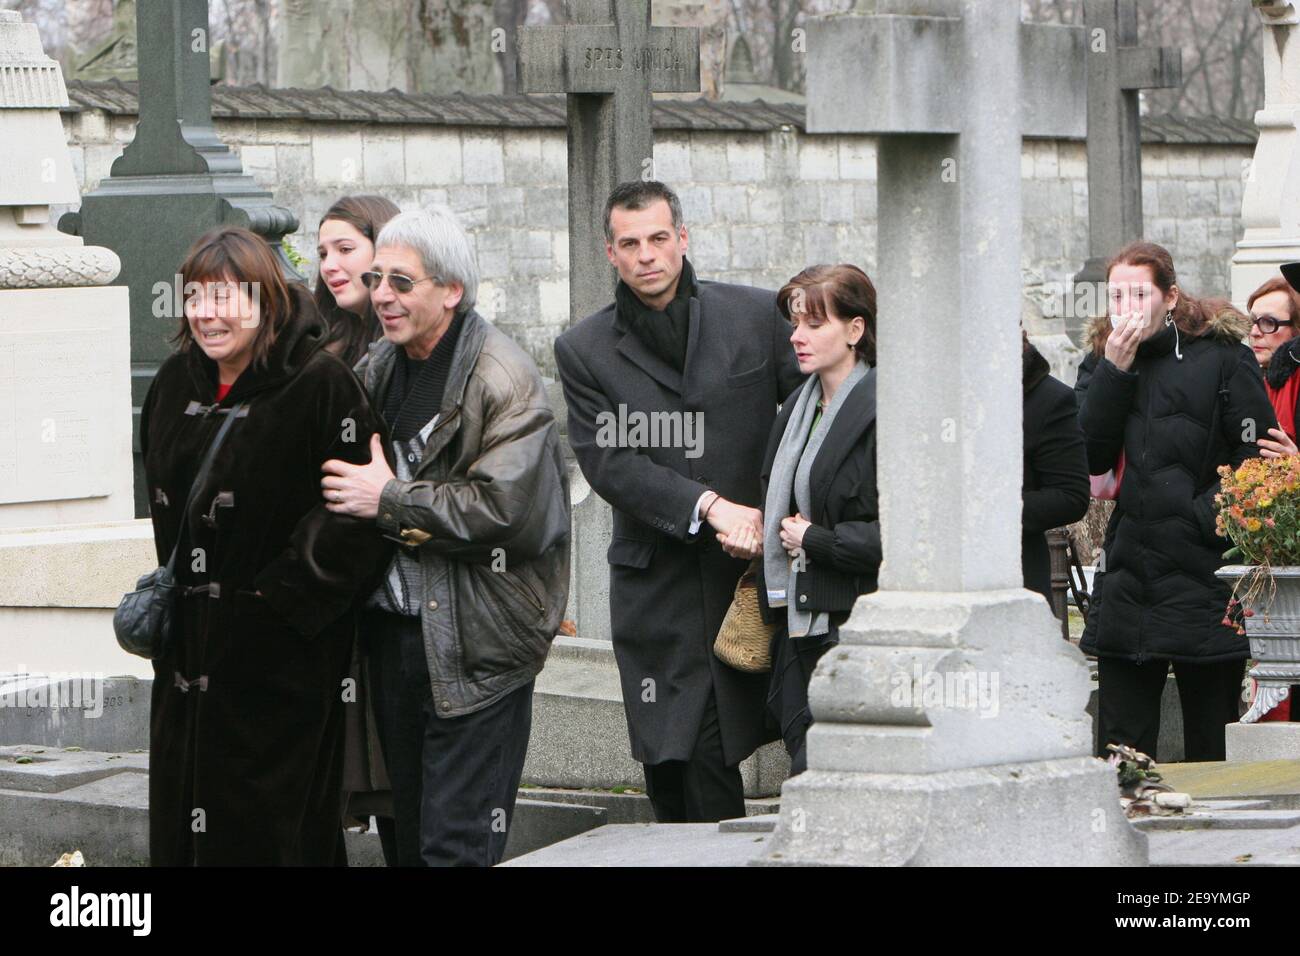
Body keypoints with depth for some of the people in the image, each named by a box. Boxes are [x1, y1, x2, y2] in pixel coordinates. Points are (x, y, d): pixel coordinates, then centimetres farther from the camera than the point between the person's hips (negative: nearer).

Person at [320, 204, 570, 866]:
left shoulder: (504, 379, -13)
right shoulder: (378, 367, 12)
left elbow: (508, 506, -22)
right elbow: (350, 478, 26)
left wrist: (392, 501, -17)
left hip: (472, 646, -8)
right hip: (394, 630, 8)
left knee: (457, 843, -9)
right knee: (408, 835, 15)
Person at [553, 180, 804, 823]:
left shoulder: (759, 316, 4)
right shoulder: (584, 350, 5)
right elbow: (608, 462, -5)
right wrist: (708, 506, -17)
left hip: (751, 577, -1)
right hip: (657, 591, 1)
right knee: (671, 764, -1)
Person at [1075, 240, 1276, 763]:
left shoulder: (1221, 360, -2)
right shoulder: (1100, 367, 12)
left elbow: (1258, 458, -4)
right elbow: (1090, 456, -3)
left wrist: (1202, 516, -12)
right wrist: (1115, 370, -9)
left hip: (1204, 578, -4)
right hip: (1126, 578, 4)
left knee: (1212, 751, 3)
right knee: (1120, 746, 3)